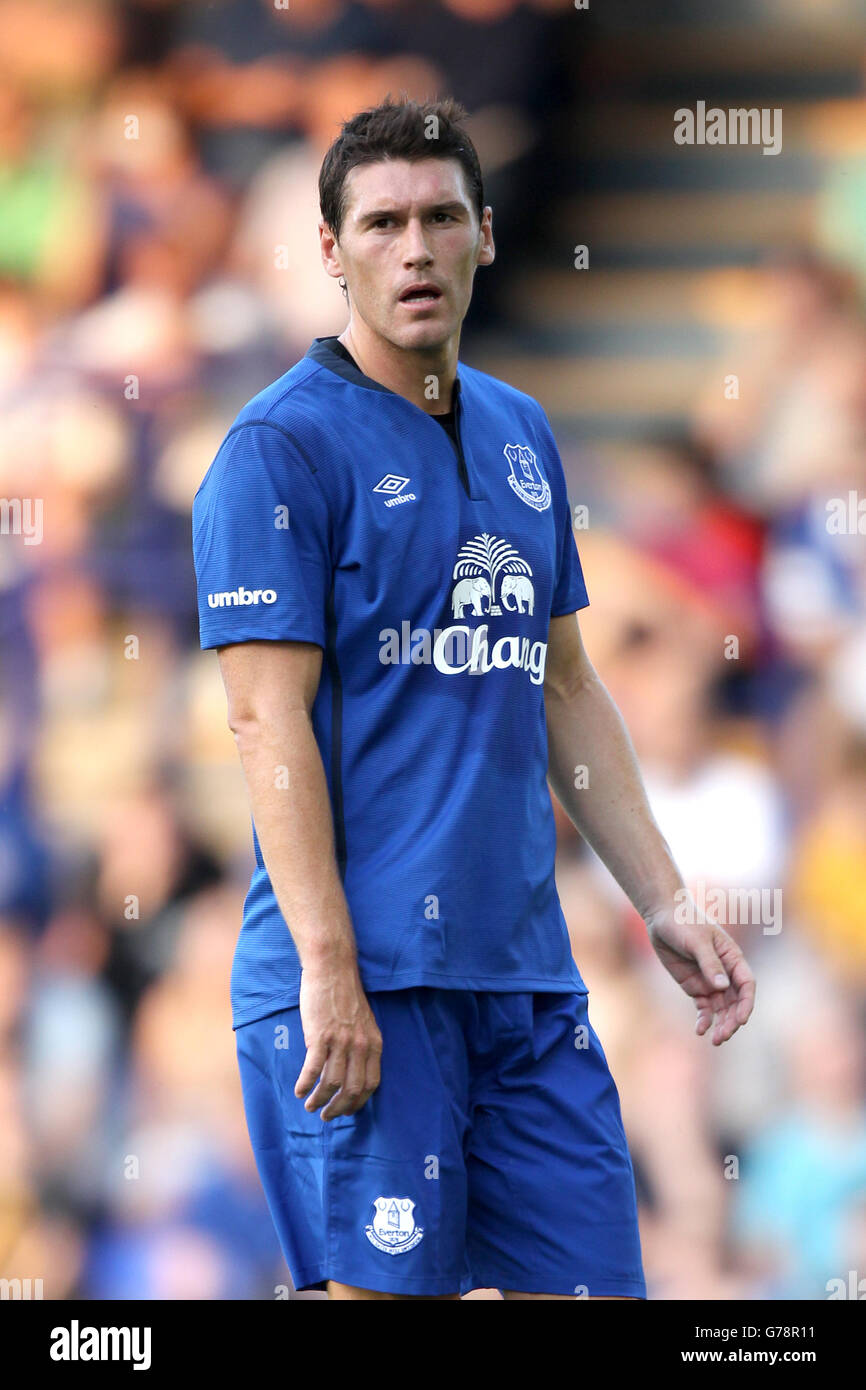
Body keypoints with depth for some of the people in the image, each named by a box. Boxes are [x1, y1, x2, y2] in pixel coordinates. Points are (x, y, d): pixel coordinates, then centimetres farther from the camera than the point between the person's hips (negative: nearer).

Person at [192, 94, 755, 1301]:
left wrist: (664, 904, 17)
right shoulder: (283, 447, -6)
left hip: (528, 970, 7)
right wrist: (328, 969, -19)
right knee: (389, 1286, -7)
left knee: (590, 1277, 4)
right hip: (365, 977, -7)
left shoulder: (521, 434, 16)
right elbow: (269, 720, -12)